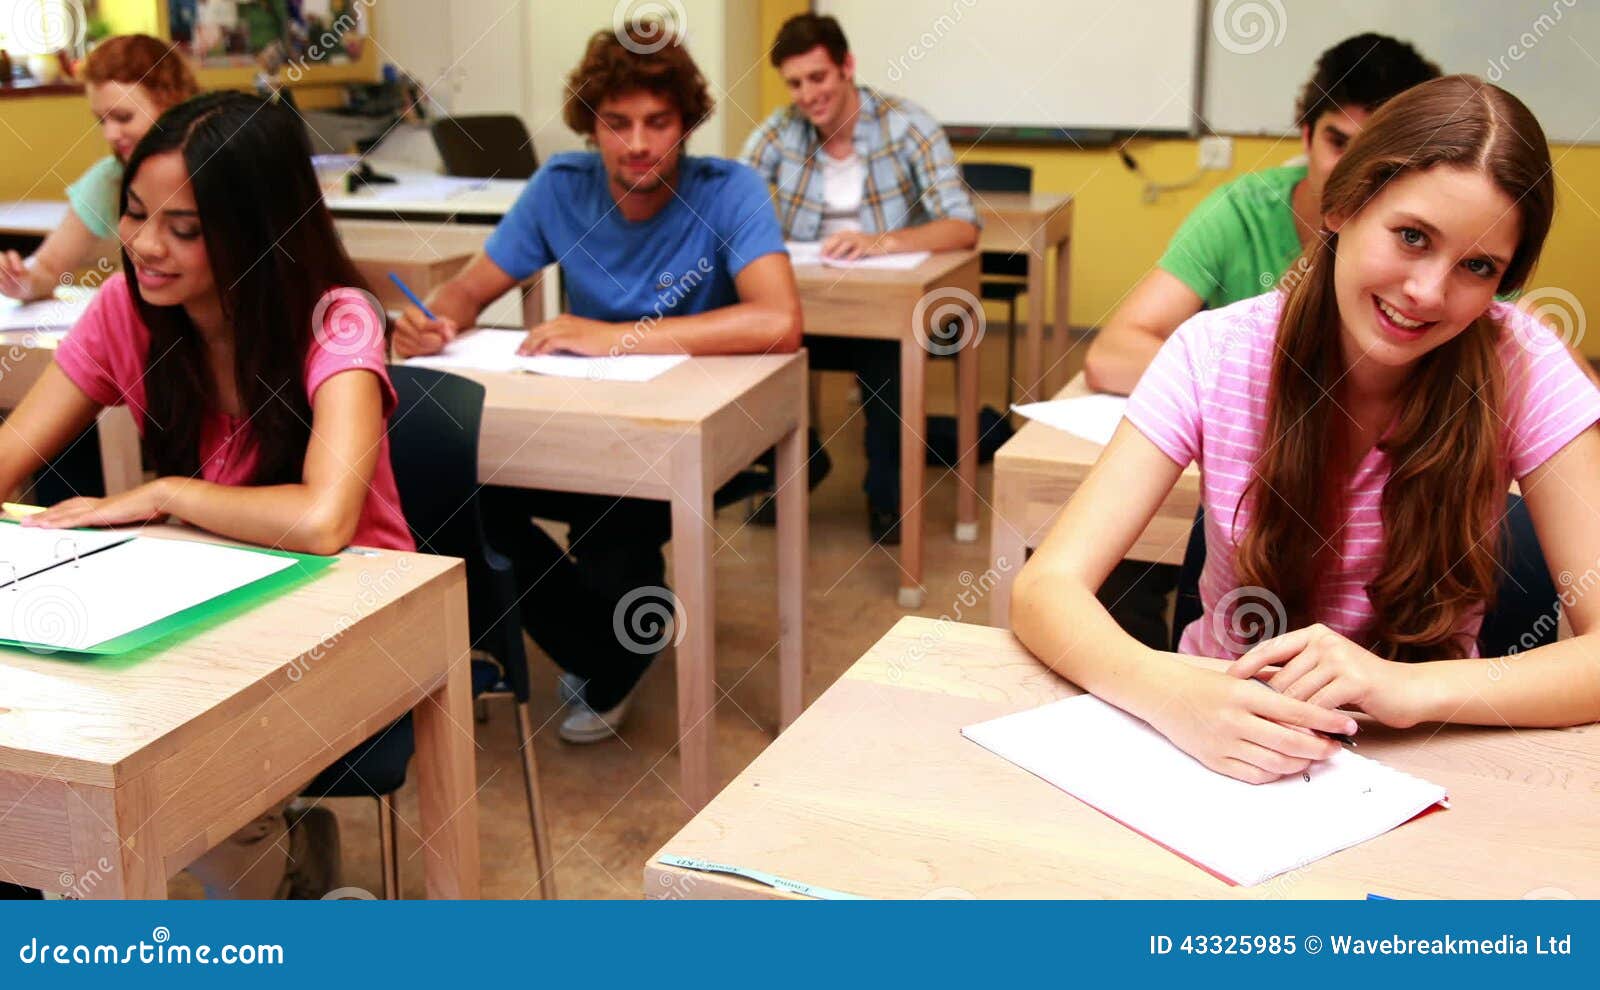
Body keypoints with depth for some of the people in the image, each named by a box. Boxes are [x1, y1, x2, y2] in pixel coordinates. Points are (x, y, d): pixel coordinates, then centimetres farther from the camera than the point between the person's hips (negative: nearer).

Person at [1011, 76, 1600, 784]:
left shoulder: (1521, 367, -11)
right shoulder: (1216, 355, -12)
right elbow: (1045, 586, -17)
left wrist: (1412, 687, -33)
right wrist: (1174, 692, -37)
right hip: (1221, 738, 0)